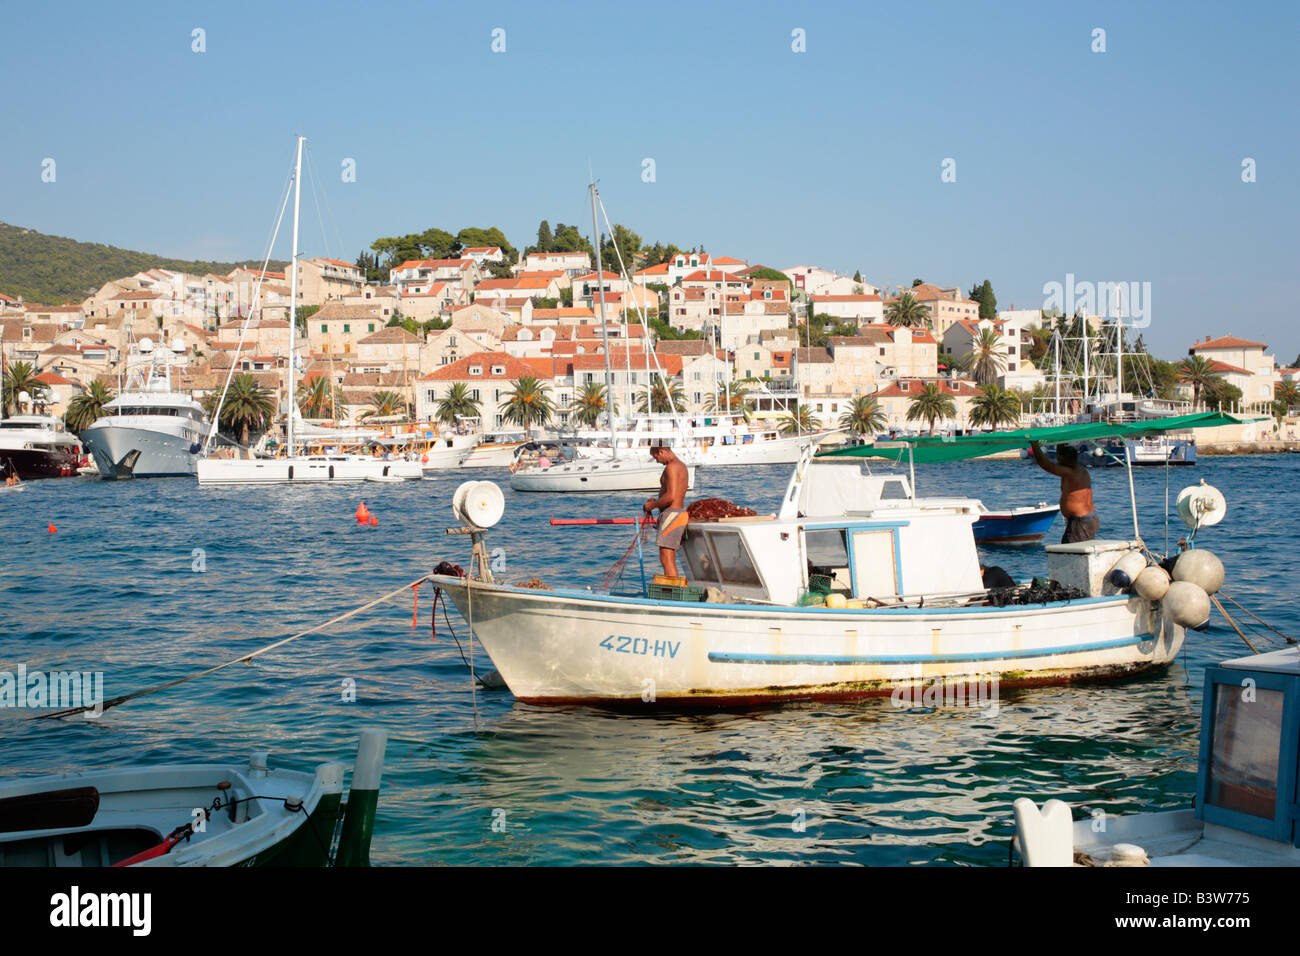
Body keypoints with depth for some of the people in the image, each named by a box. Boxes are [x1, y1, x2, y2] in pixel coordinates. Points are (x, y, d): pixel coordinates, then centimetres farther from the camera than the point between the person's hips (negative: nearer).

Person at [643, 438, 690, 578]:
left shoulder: (671, 467, -14)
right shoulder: (681, 465, 18)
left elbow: (671, 496, -22)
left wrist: (652, 505, -9)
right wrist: (656, 502, 14)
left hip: (671, 514, -11)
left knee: (666, 559, -12)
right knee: (669, 559, 13)